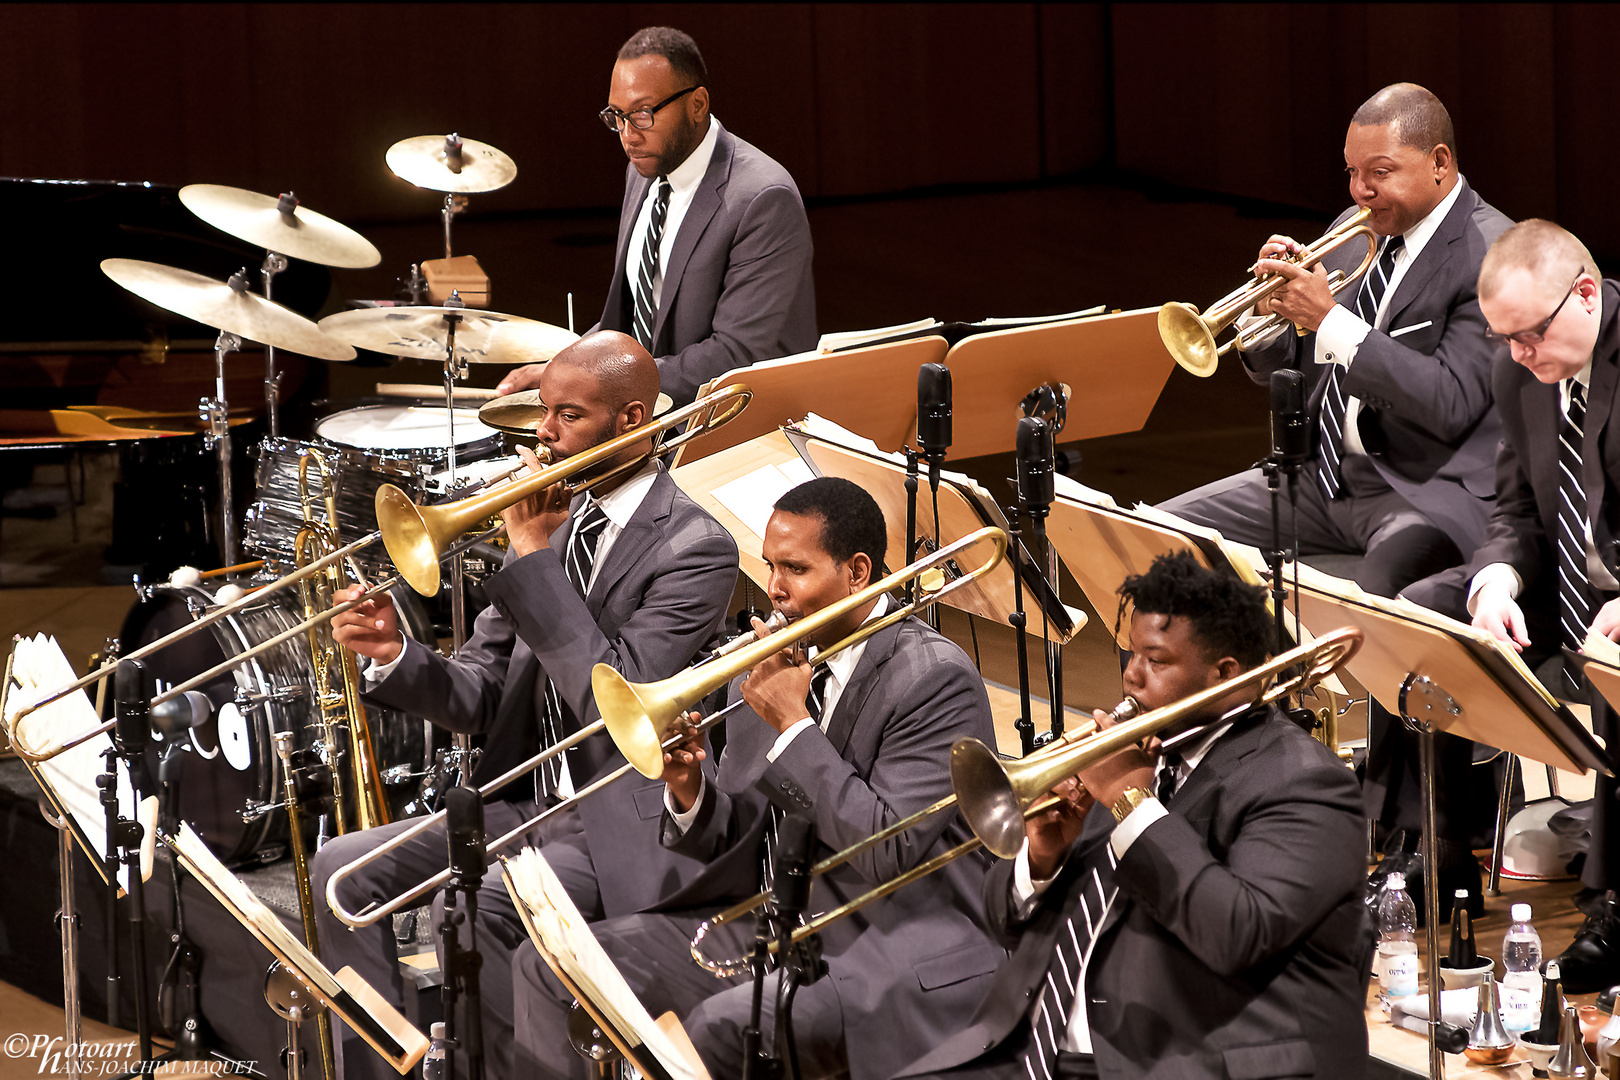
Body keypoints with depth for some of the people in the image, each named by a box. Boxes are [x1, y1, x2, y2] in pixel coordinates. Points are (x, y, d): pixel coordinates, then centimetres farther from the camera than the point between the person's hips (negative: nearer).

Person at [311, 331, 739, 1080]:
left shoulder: (695, 547, -11)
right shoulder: (553, 519, 11)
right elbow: (479, 700, 9)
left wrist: (534, 555, -18)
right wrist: (394, 655, -12)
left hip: (620, 825, -8)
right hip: (523, 802, 8)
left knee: (470, 906, -31)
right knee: (341, 870, -7)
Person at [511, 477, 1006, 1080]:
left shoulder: (936, 680, -12)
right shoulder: (773, 665, 9)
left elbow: (889, 852, -22)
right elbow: (730, 843, 14)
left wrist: (794, 724, -17)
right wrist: (689, 791, -9)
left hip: (889, 943, -8)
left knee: (721, 1026, -35)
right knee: (550, 971, -3)